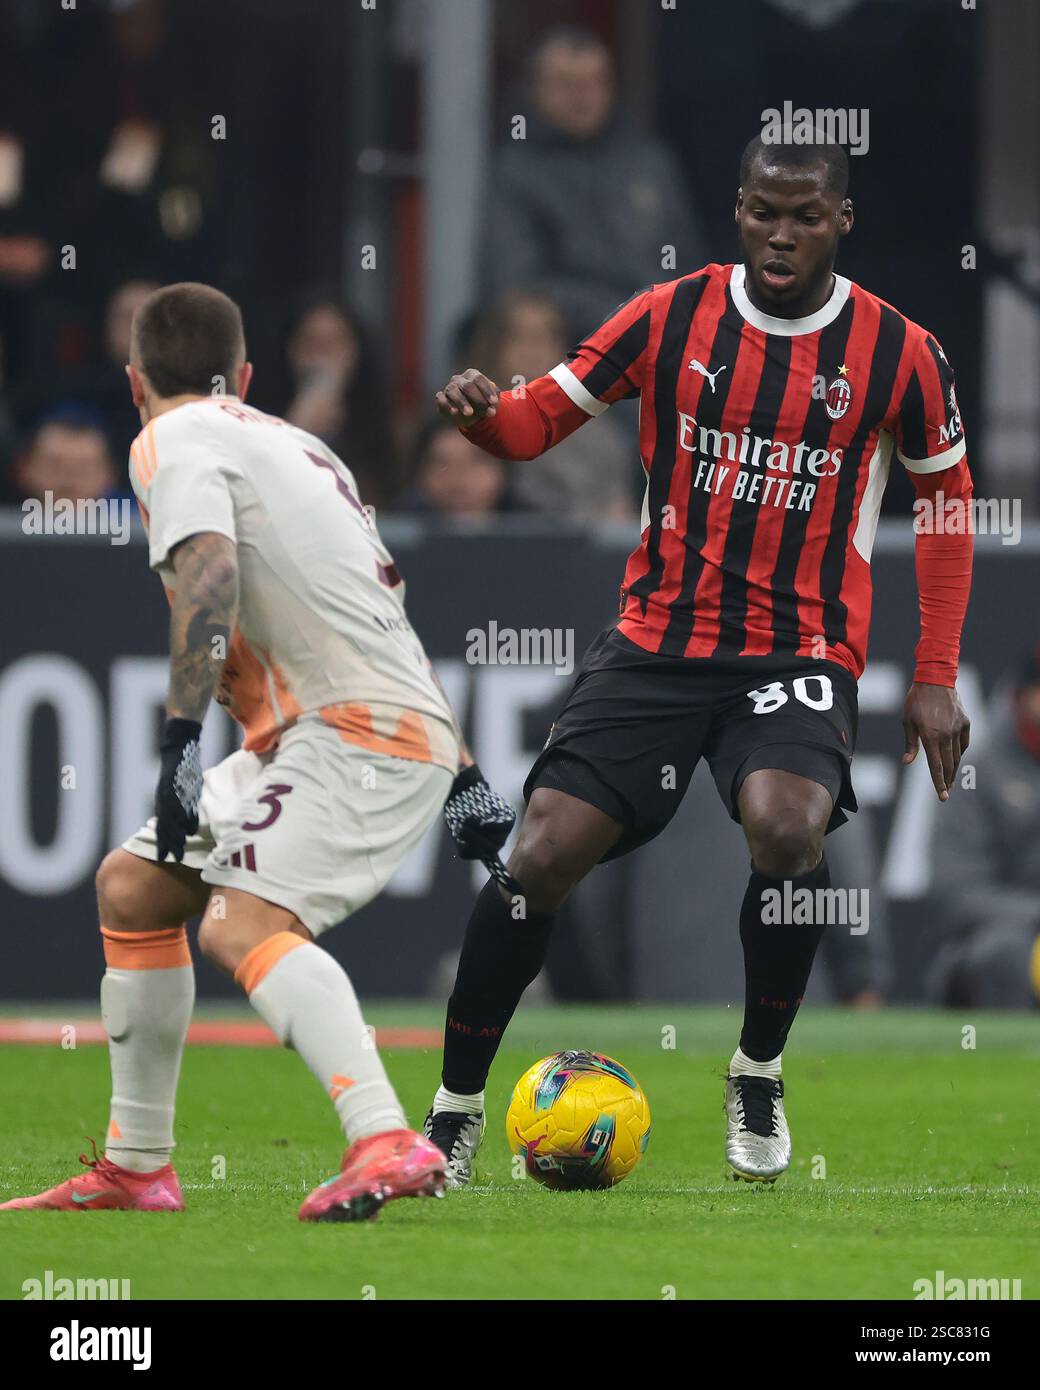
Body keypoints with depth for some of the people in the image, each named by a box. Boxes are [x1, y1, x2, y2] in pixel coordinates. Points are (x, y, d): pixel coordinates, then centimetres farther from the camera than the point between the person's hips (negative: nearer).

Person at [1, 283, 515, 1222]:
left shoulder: (173, 441, -1)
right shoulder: (295, 446, 25)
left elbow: (210, 577, -20)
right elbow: (385, 606, 27)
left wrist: (182, 741, -26)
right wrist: (462, 775, 28)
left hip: (362, 732, -9)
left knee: (241, 926, -27)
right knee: (132, 889, 16)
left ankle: (386, 1141, -46)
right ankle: (137, 1170, 21)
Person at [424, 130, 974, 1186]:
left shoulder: (896, 352, -2)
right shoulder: (671, 316, 0)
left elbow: (947, 496, 11)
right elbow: (542, 418, 6)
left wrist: (935, 677, 7)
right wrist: (481, 414, -19)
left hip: (801, 652, -1)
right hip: (656, 641, 2)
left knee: (786, 829, -30)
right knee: (544, 853, -13)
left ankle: (758, 1075, -5)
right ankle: (456, 1106, 5)